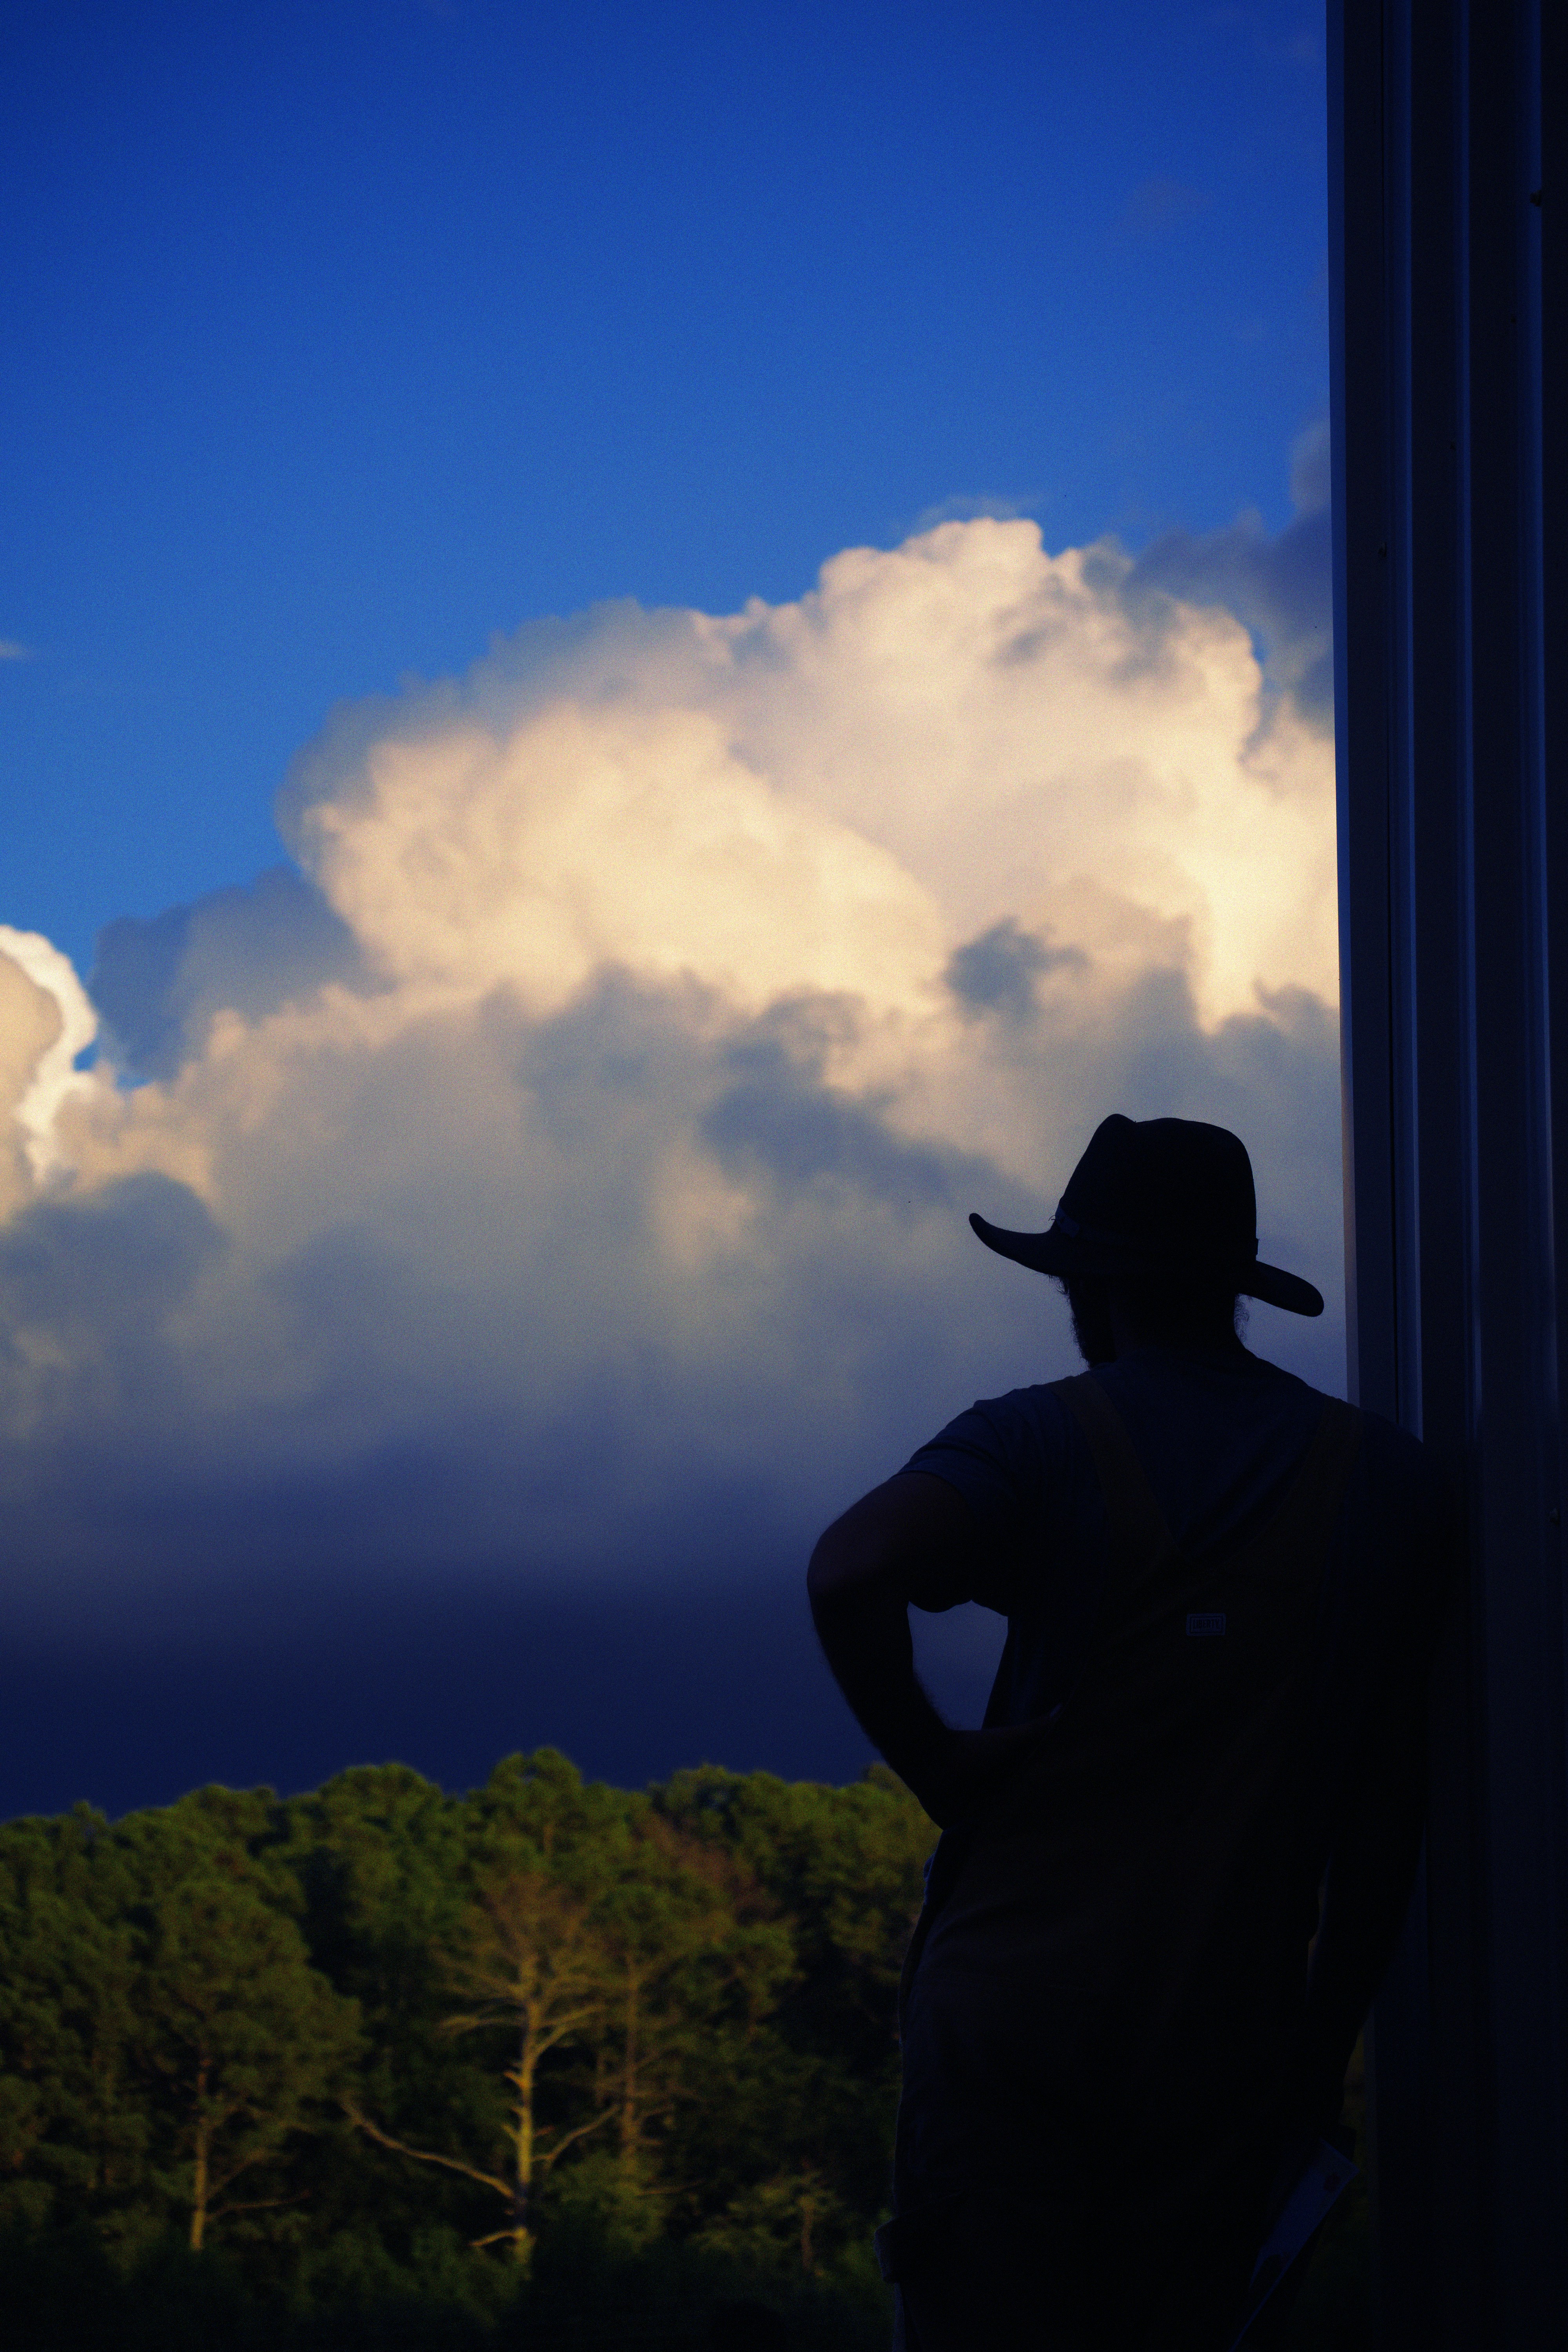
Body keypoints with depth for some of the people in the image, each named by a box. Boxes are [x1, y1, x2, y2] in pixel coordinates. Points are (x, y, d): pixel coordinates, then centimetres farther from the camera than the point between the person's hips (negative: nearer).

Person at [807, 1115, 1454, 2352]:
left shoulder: (1041, 1442, -3)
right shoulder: (1390, 1484, 6)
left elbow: (854, 1570, -25)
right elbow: (1389, 1811, 7)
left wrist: (929, 1757, -11)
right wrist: (1325, 2042, 14)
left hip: (1014, 2008, -2)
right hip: (1229, 2036, 2)